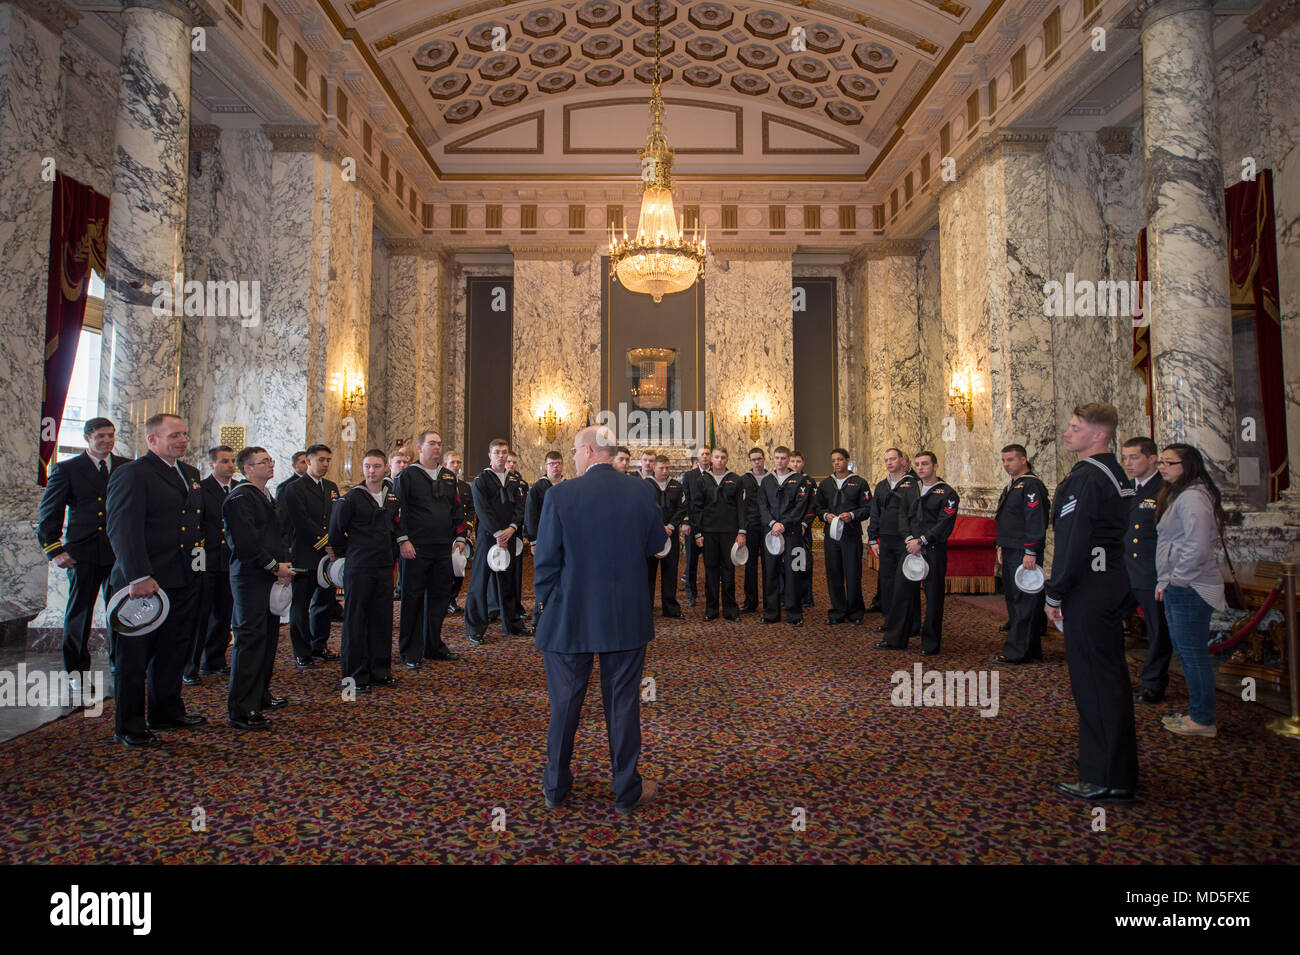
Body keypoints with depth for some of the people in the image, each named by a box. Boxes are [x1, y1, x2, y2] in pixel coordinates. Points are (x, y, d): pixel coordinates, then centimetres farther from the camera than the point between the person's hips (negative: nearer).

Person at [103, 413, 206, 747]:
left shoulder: (190, 473, 15)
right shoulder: (131, 473, -10)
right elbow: (123, 529, -17)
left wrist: (198, 546, 12)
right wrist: (139, 577, -23)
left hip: (184, 580, 8)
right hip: (146, 582, -8)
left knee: (173, 649, 17)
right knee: (135, 654, 4)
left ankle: (166, 712, 31)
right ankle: (129, 726, 15)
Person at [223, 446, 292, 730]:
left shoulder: (267, 497, 18)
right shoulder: (239, 498, -11)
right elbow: (246, 542, -20)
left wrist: (284, 563, 7)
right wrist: (275, 566, -14)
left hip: (271, 577, 9)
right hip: (250, 578, -9)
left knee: (269, 636, 15)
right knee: (250, 638, -8)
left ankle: (260, 695, 28)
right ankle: (240, 709, -2)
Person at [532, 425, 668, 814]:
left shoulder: (560, 495, -13)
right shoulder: (642, 494, -7)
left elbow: (546, 559, -9)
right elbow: (656, 544, 7)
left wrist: (547, 600, 6)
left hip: (570, 616, -1)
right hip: (627, 618, 1)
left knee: (565, 703, 15)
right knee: (623, 704, 12)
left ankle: (556, 787, 30)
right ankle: (627, 792, 24)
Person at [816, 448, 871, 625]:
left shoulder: (859, 482, 3)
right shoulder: (825, 484, 14)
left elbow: (867, 508, -1)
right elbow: (819, 507, 15)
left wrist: (852, 515, -17)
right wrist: (826, 515, -6)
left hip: (852, 534, -3)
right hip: (831, 534, 3)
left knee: (853, 575, 0)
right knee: (833, 574, 5)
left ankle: (856, 612, 14)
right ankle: (838, 612, 14)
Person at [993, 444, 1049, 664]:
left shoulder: (1032, 485, -12)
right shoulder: (1011, 486, 18)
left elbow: (1036, 521, -19)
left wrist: (1031, 552, -22)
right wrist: (1002, 545, 22)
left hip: (1024, 553, -10)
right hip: (1010, 552, 10)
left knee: (1024, 600, -6)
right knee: (1013, 598, 13)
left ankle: (1017, 651, -3)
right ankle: (1030, 649, 22)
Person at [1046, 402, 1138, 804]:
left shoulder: (1085, 479, -17)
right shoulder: (1115, 474, 14)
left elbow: (1072, 542, -21)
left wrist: (1055, 594, -12)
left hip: (1088, 591, -10)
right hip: (1113, 585, 10)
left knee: (1095, 683, -3)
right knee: (1110, 676, 17)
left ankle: (1105, 780, 7)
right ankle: (1120, 770, 30)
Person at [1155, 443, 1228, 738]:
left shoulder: (1193, 497, -16)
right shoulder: (1177, 494, 17)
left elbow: (1197, 547, -24)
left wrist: (1176, 580, -15)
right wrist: (1165, 581, 17)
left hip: (1189, 589, -11)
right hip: (1178, 586, 11)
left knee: (1193, 653, -2)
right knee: (1185, 651, 16)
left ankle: (1203, 720, 8)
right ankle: (1196, 712, 27)